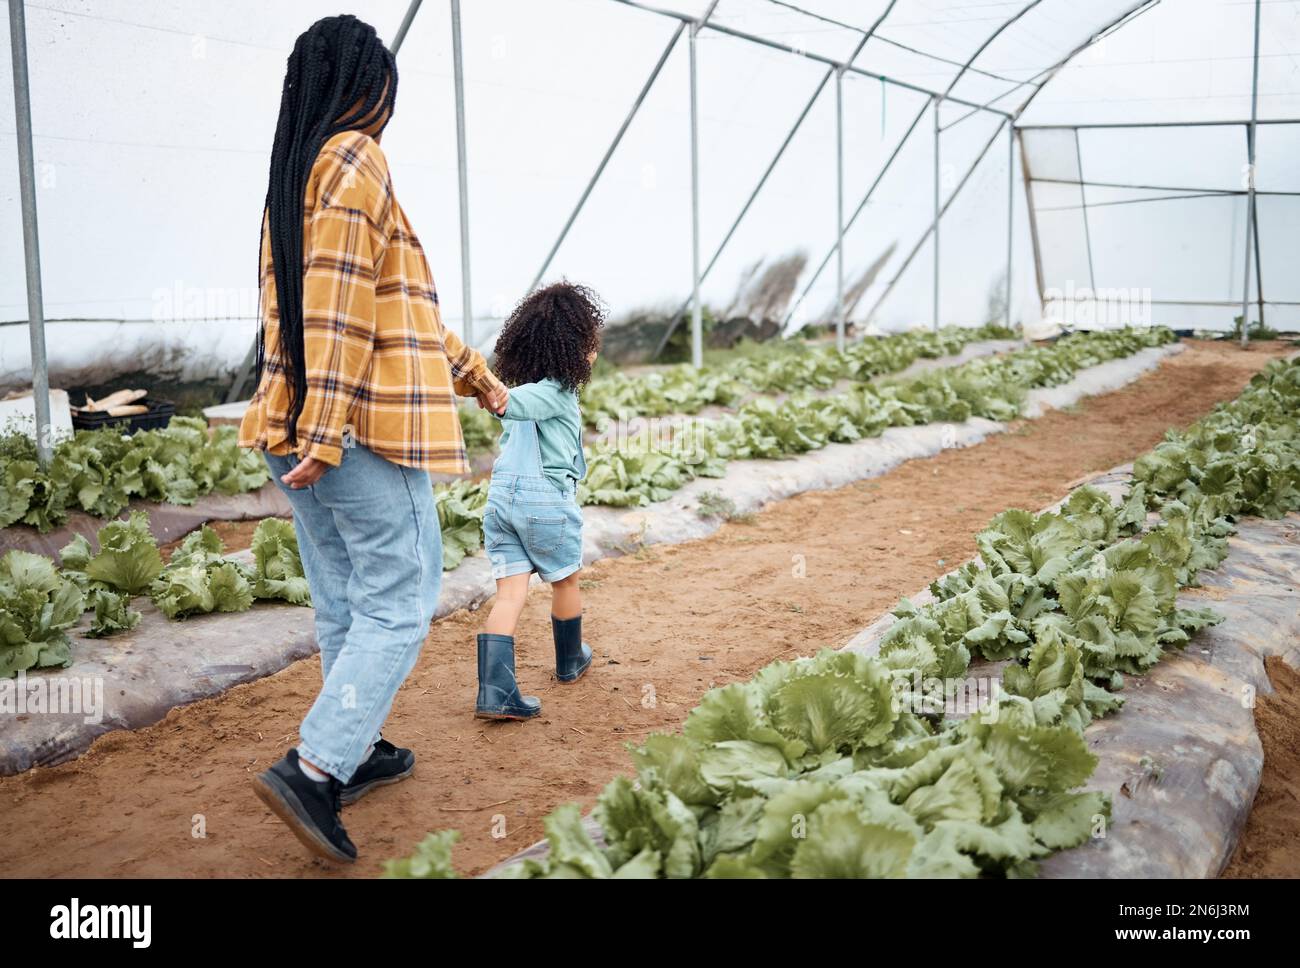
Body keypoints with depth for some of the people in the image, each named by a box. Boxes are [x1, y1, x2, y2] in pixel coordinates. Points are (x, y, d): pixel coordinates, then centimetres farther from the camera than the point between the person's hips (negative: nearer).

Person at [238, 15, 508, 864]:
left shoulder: (293, 173, 19)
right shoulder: (356, 160, -9)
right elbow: (339, 308, -19)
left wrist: (472, 373, 28)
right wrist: (325, 436, -23)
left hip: (293, 426, 9)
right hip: (365, 428, -9)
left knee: (343, 604, 16)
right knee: (399, 606, -3)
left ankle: (356, 752, 26)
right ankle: (314, 770, -9)